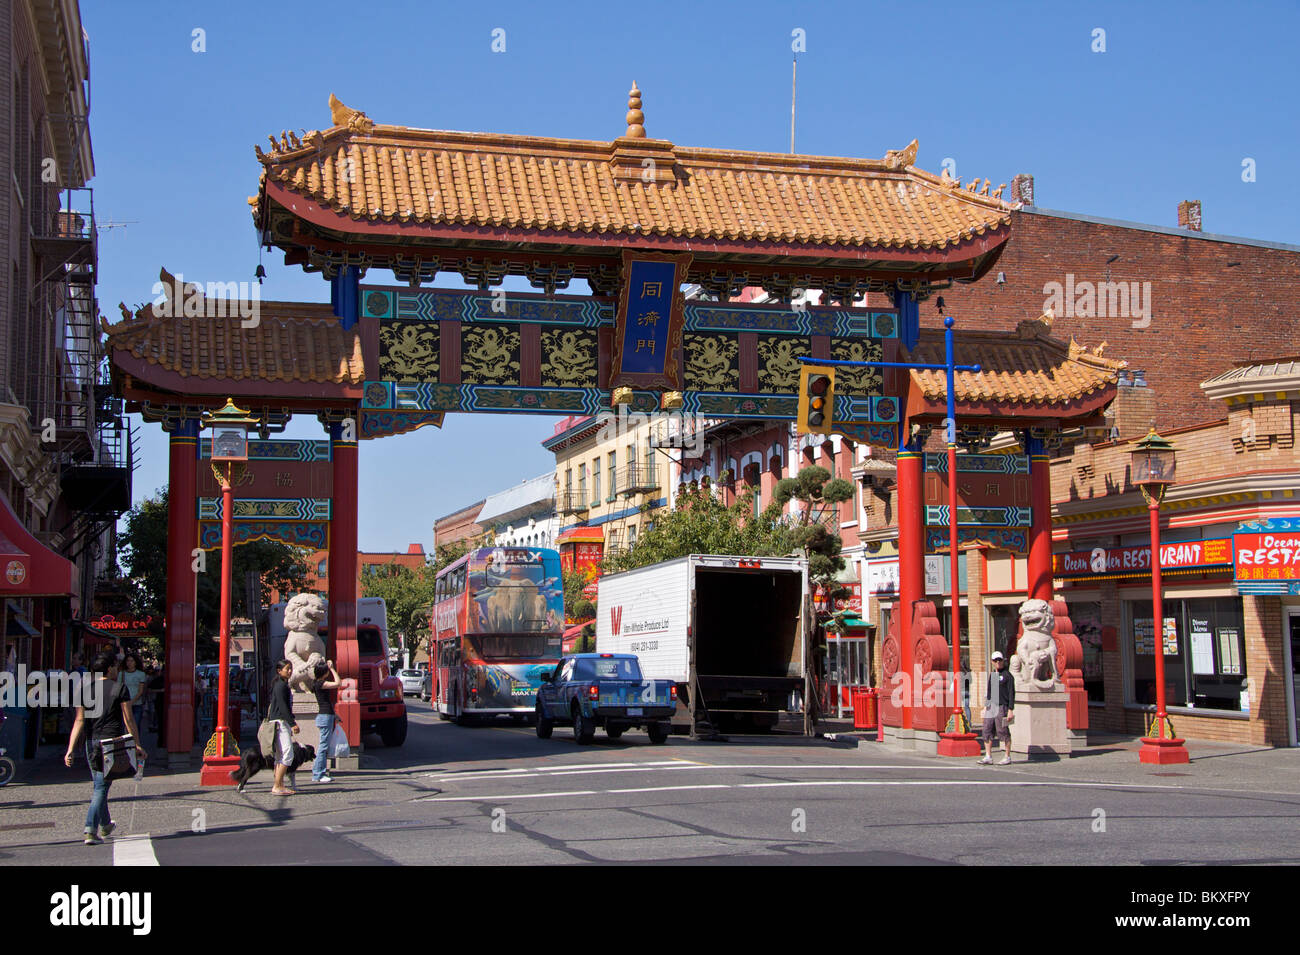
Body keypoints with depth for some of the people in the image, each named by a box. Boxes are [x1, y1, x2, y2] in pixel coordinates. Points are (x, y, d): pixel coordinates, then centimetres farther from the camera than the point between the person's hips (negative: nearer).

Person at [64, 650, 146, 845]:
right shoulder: (120, 688, -3)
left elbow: (79, 721, -1)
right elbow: (128, 719, -5)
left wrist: (70, 749, -4)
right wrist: (137, 745, 0)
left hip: (91, 742, 4)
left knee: (98, 784, 19)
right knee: (102, 787, -4)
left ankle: (105, 825, 33)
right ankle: (91, 830, -16)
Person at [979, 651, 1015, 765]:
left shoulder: (1007, 676, -5)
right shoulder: (991, 675, 16)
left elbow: (1011, 694, -8)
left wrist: (1010, 710, -14)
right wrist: (985, 706, 17)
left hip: (1001, 707, -7)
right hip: (990, 707, 7)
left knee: (1003, 732, -2)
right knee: (987, 731, 2)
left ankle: (1007, 757, 6)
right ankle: (988, 757, 5)